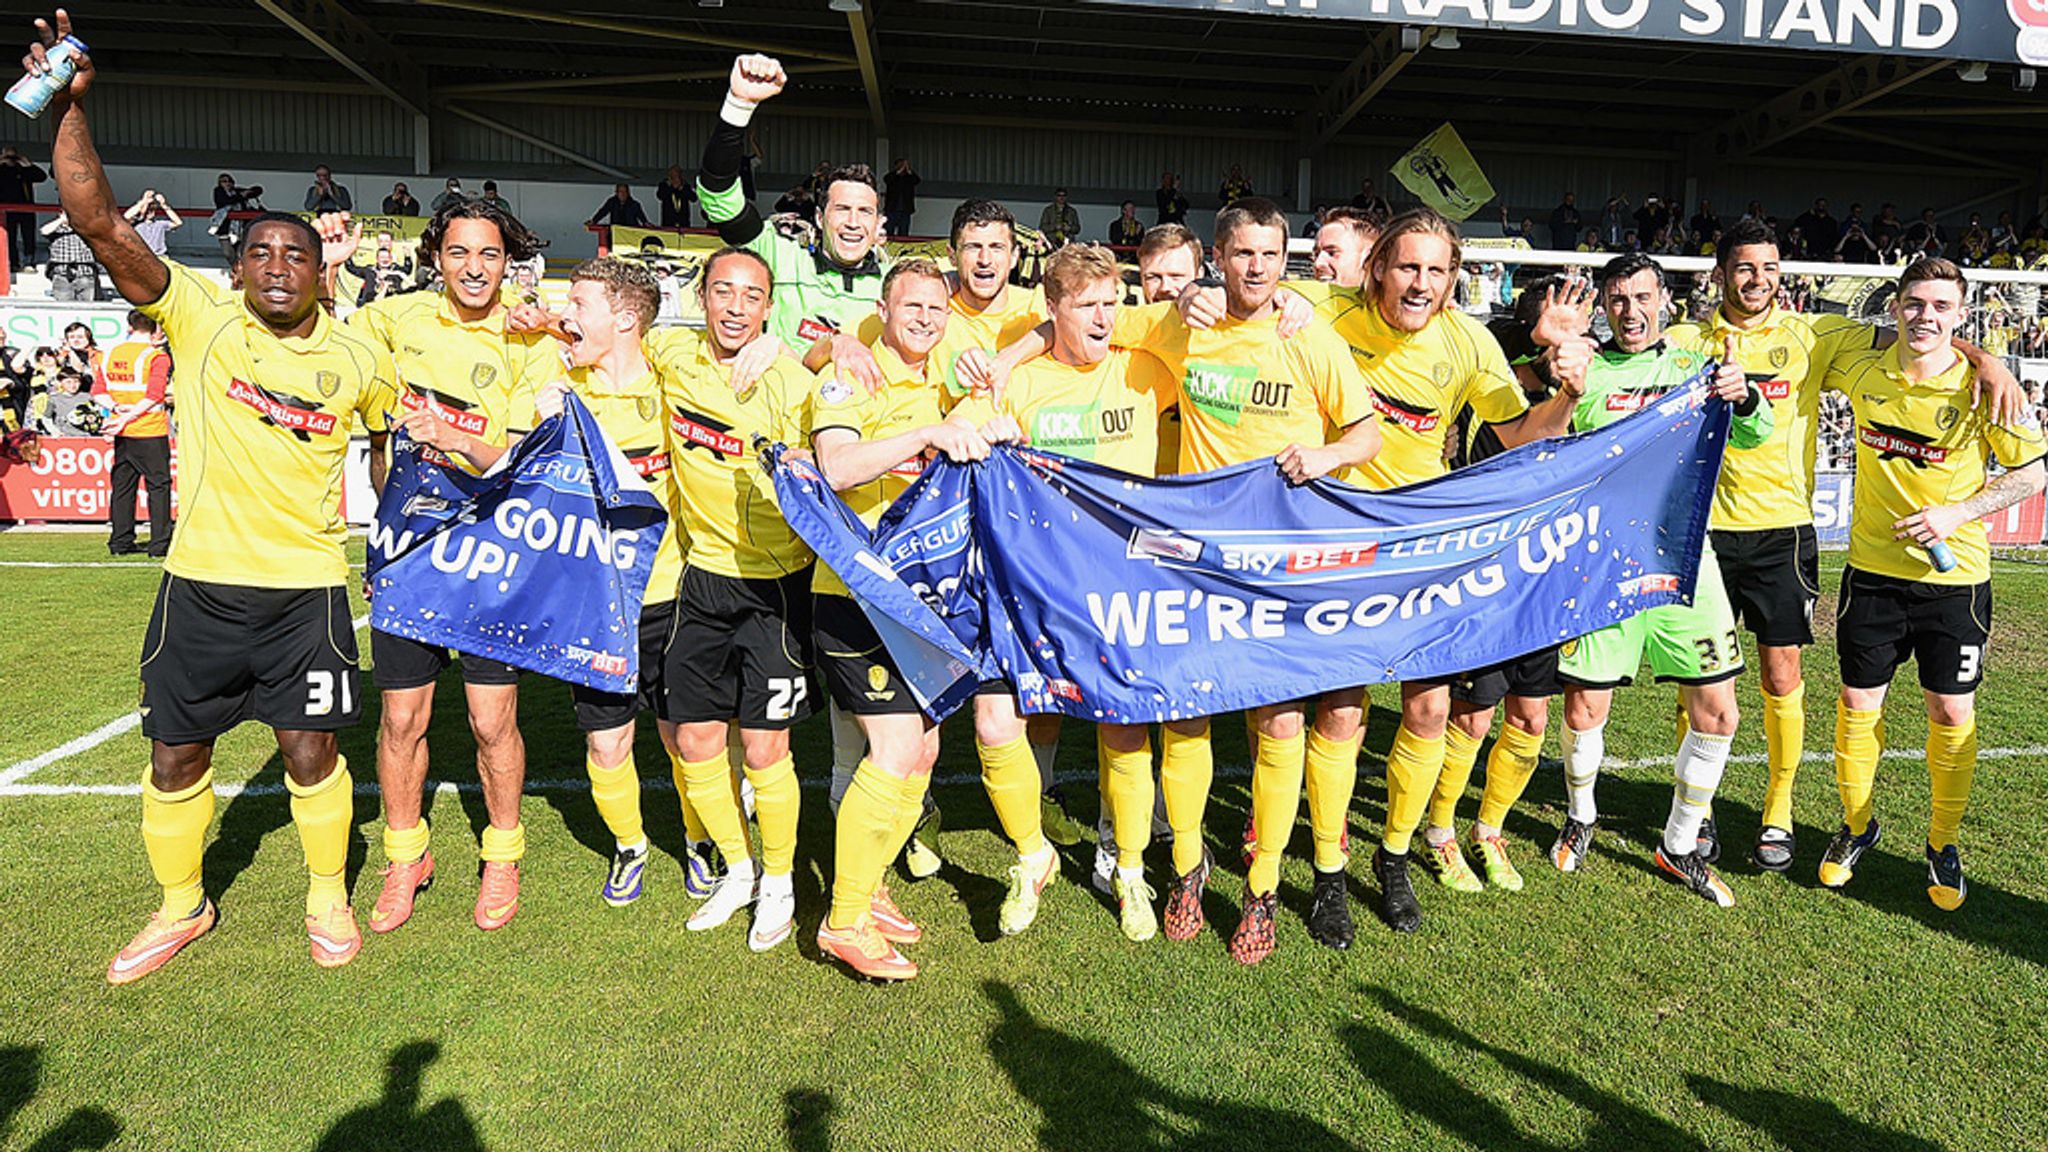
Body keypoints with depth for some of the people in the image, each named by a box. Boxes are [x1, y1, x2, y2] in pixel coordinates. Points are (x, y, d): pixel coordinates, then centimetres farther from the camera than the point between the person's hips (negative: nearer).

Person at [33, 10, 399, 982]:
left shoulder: (356, 361, 2)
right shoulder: (198, 313, -2)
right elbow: (95, 217, -12)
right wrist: (68, 106, -20)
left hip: (308, 585, 0)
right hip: (201, 582, 1)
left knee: (311, 757, 4)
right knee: (176, 760, 10)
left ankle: (327, 898, 28)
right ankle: (181, 908, 34)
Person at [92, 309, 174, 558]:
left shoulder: (110, 354, 9)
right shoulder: (157, 357, -9)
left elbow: (97, 392, 6)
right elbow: (155, 395, -19)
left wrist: (116, 408, -6)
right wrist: (128, 417, -16)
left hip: (122, 434, 6)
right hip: (150, 431, -6)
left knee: (122, 484, 11)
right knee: (158, 484, 0)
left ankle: (120, 542, 15)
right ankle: (160, 543, -1)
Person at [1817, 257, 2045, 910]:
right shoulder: (1862, 372, -3)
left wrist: (1957, 514, -15)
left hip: (1955, 576, -2)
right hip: (1873, 571, 2)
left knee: (1952, 713, 6)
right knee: (1858, 705, 7)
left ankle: (1944, 844, 24)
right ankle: (1856, 827, 27)